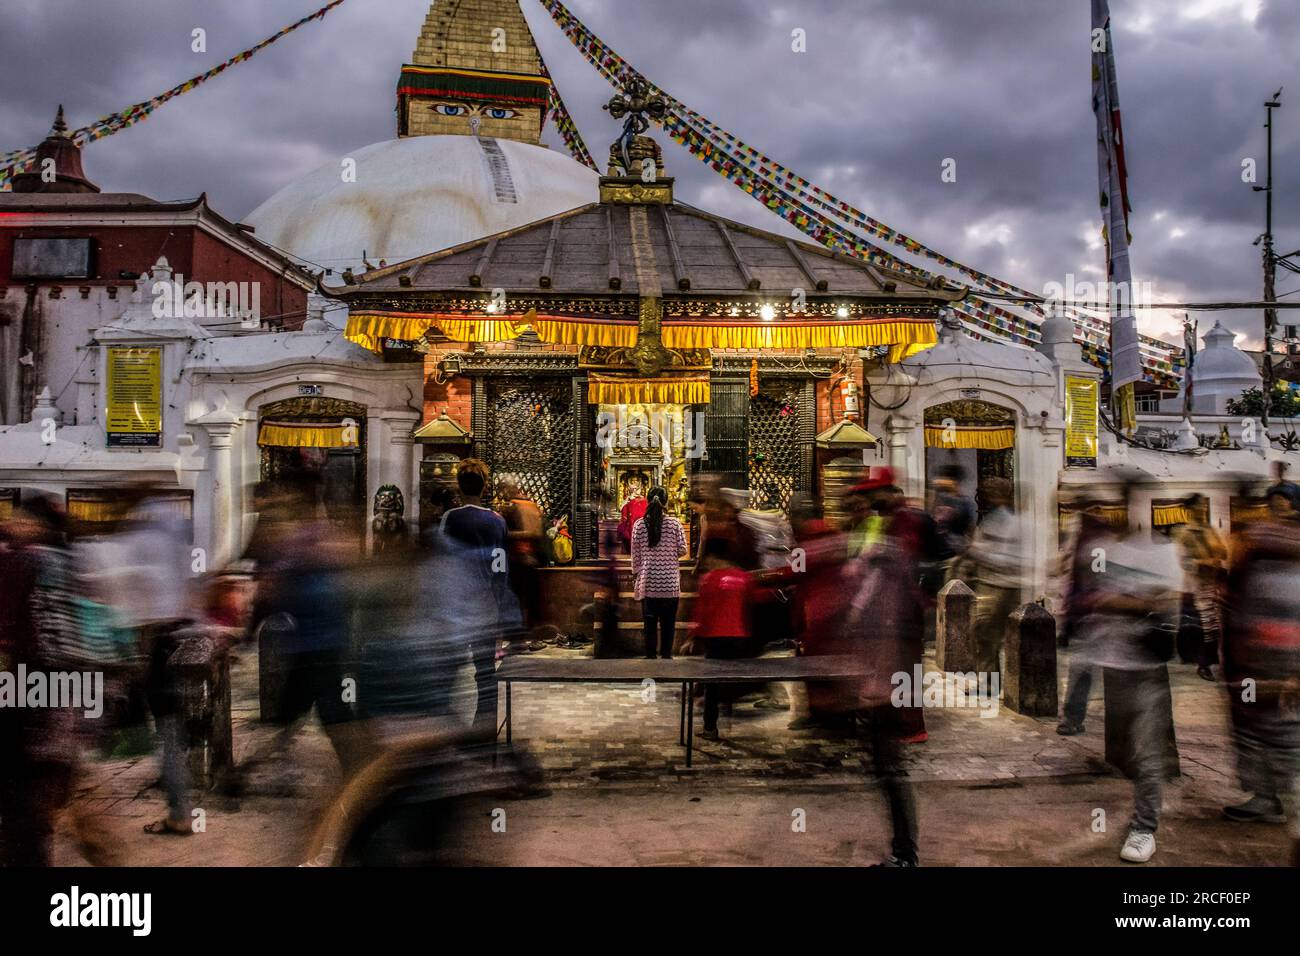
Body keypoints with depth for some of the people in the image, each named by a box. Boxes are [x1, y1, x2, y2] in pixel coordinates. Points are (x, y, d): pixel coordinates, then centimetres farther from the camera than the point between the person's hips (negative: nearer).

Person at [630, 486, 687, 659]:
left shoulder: (639, 525, -3)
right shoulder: (674, 523, -6)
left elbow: (636, 555, 1)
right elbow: (682, 551, -1)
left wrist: (635, 576, 12)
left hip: (648, 582, 1)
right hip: (670, 582, -1)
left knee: (650, 622, 7)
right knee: (668, 622, 7)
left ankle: (650, 655, 10)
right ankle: (666, 654, 9)